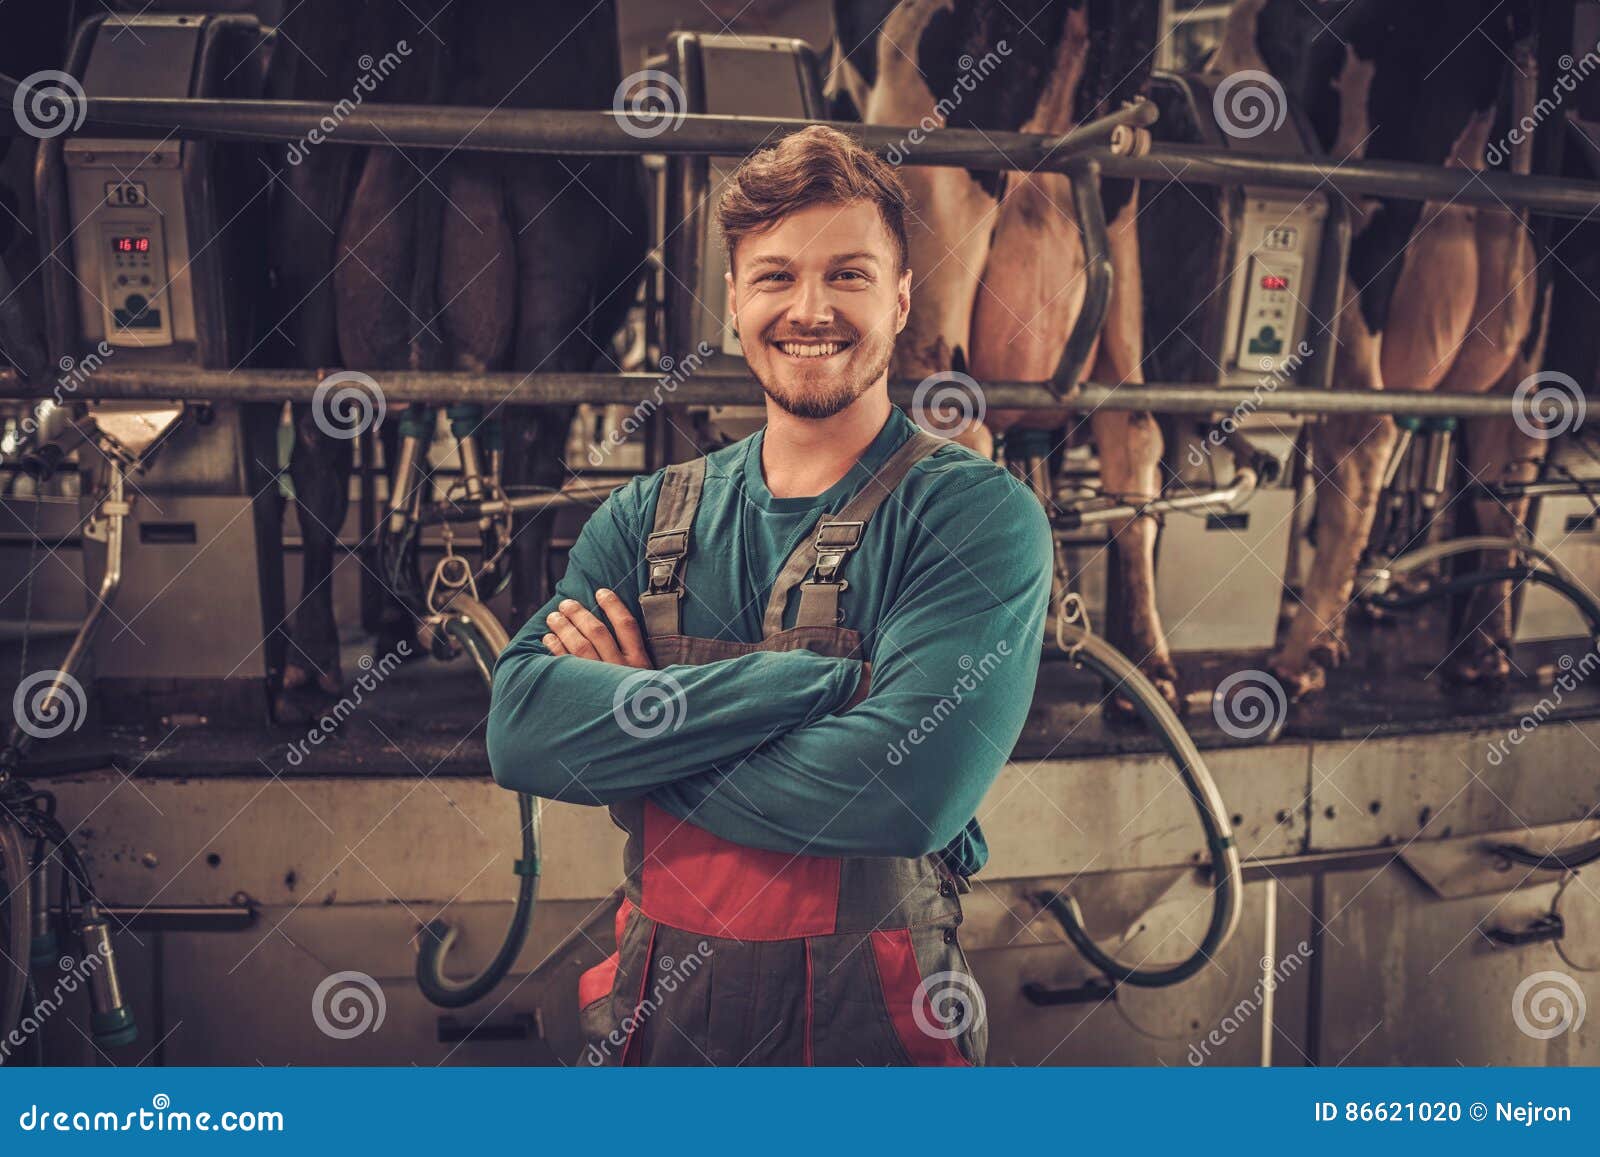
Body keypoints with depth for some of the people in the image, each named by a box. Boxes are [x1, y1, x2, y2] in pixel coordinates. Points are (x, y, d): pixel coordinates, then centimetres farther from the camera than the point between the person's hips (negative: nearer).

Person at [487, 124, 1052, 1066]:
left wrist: (632, 727, -14)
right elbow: (521, 731, -13)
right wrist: (809, 680, -22)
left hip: (872, 1022, -3)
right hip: (657, 1018, 3)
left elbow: (907, 787, -25)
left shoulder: (981, 514, -11)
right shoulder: (646, 519, 1)